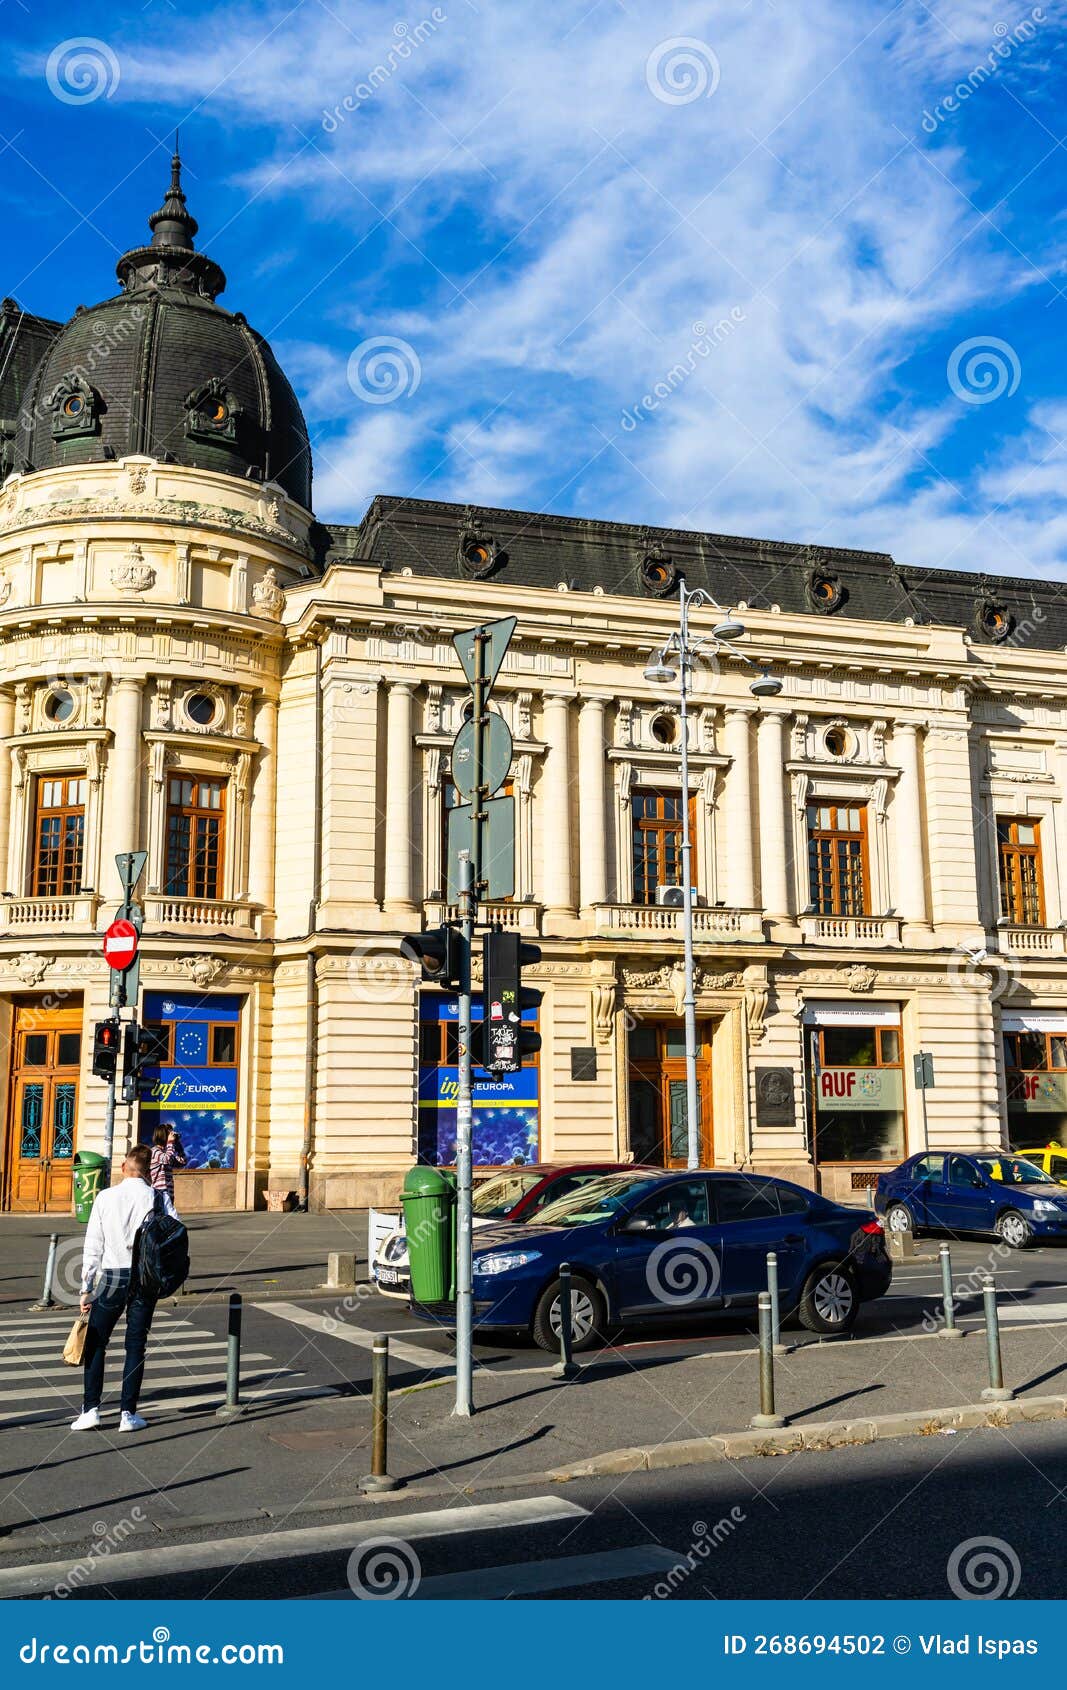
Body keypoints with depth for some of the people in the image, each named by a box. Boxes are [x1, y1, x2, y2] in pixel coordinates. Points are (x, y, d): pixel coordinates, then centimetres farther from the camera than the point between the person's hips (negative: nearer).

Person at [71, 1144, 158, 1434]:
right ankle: (128, 1414, 7)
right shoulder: (156, 1197, -3)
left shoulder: (105, 1197, -2)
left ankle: (90, 1409, 5)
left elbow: (93, 1246, -1)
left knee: (95, 1342, 11)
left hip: (112, 1277, -1)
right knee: (136, 1345, 7)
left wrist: (86, 1287, 4)